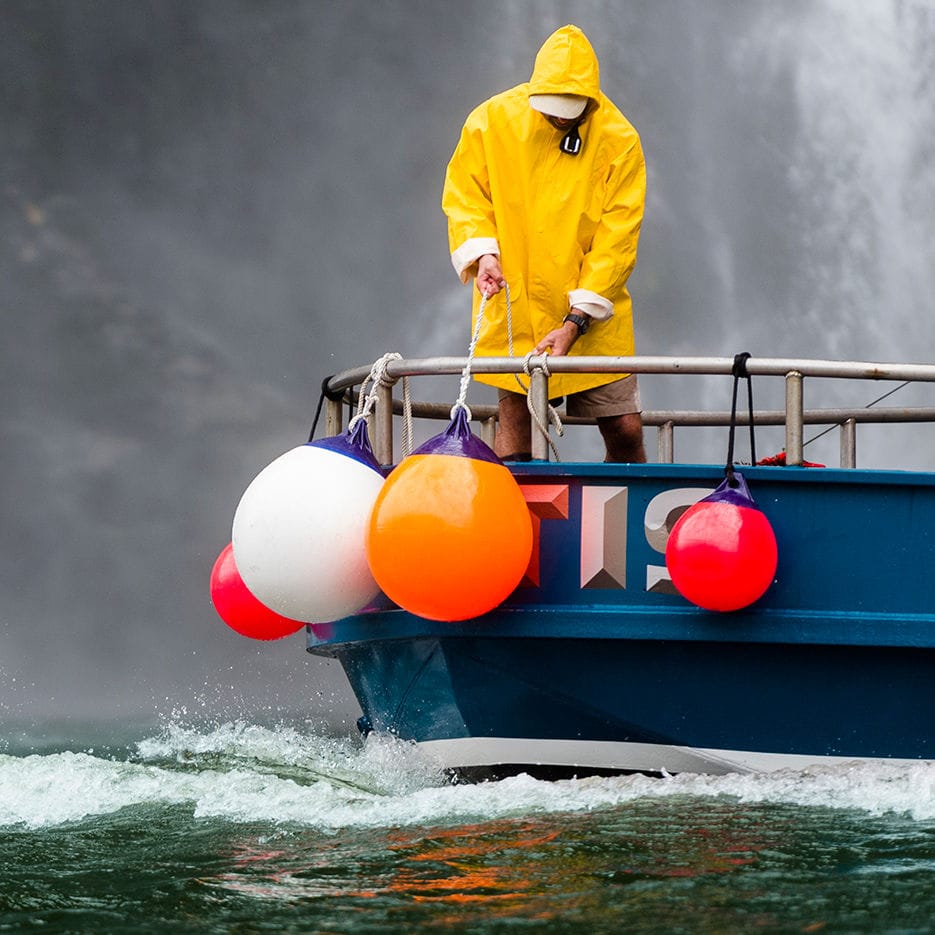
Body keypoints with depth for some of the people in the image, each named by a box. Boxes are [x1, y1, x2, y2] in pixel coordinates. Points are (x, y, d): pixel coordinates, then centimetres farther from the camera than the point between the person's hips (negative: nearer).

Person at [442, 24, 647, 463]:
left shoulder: (619, 141, -7)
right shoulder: (492, 121, -3)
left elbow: (616, 240, -7)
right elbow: (464, 196, 7)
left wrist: (577, 320, -13)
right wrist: (482, 251, -13)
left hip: (593, 312, 0)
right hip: (513, 305, 0)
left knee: (625, 429, -3)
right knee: (515, 413, -6)